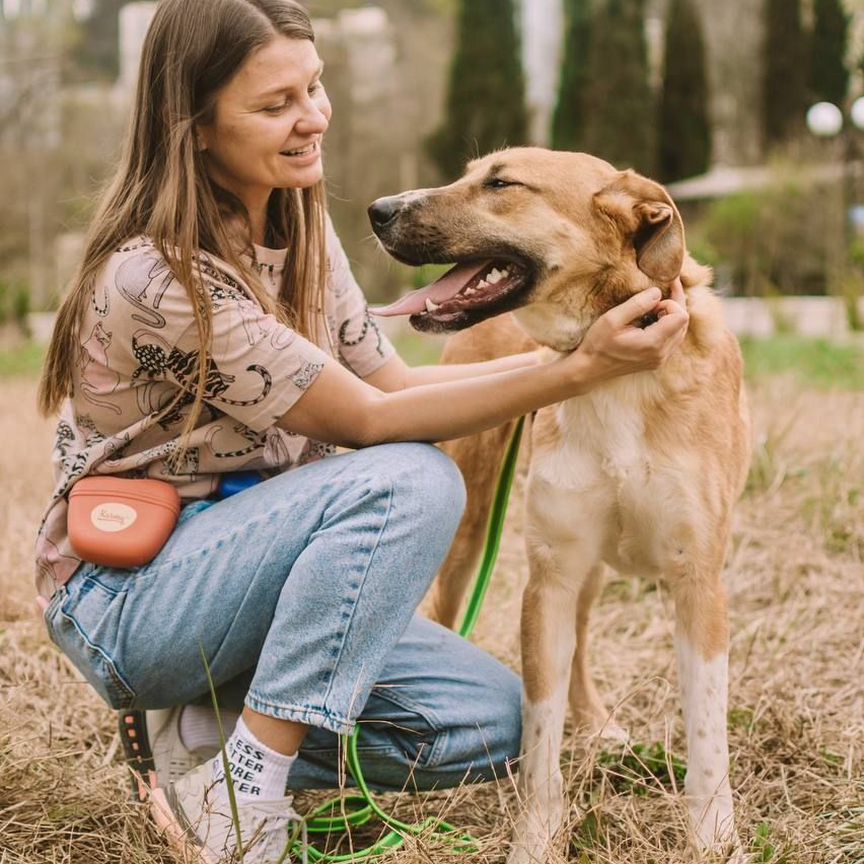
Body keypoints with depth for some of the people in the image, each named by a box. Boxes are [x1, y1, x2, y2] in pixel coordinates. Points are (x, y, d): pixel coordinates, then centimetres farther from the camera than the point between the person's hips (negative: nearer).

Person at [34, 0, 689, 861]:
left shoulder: (299, 224, 2)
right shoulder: (156, 279, -24)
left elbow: (389, 379, 4)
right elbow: (368, 421, -23)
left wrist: (570, 346, -6)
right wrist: (579, 370, -29)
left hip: (241, 575, 8)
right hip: (124, 597, -8)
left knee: (492, 724, -5)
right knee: (410, 481, -30)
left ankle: (211, 741, 5)